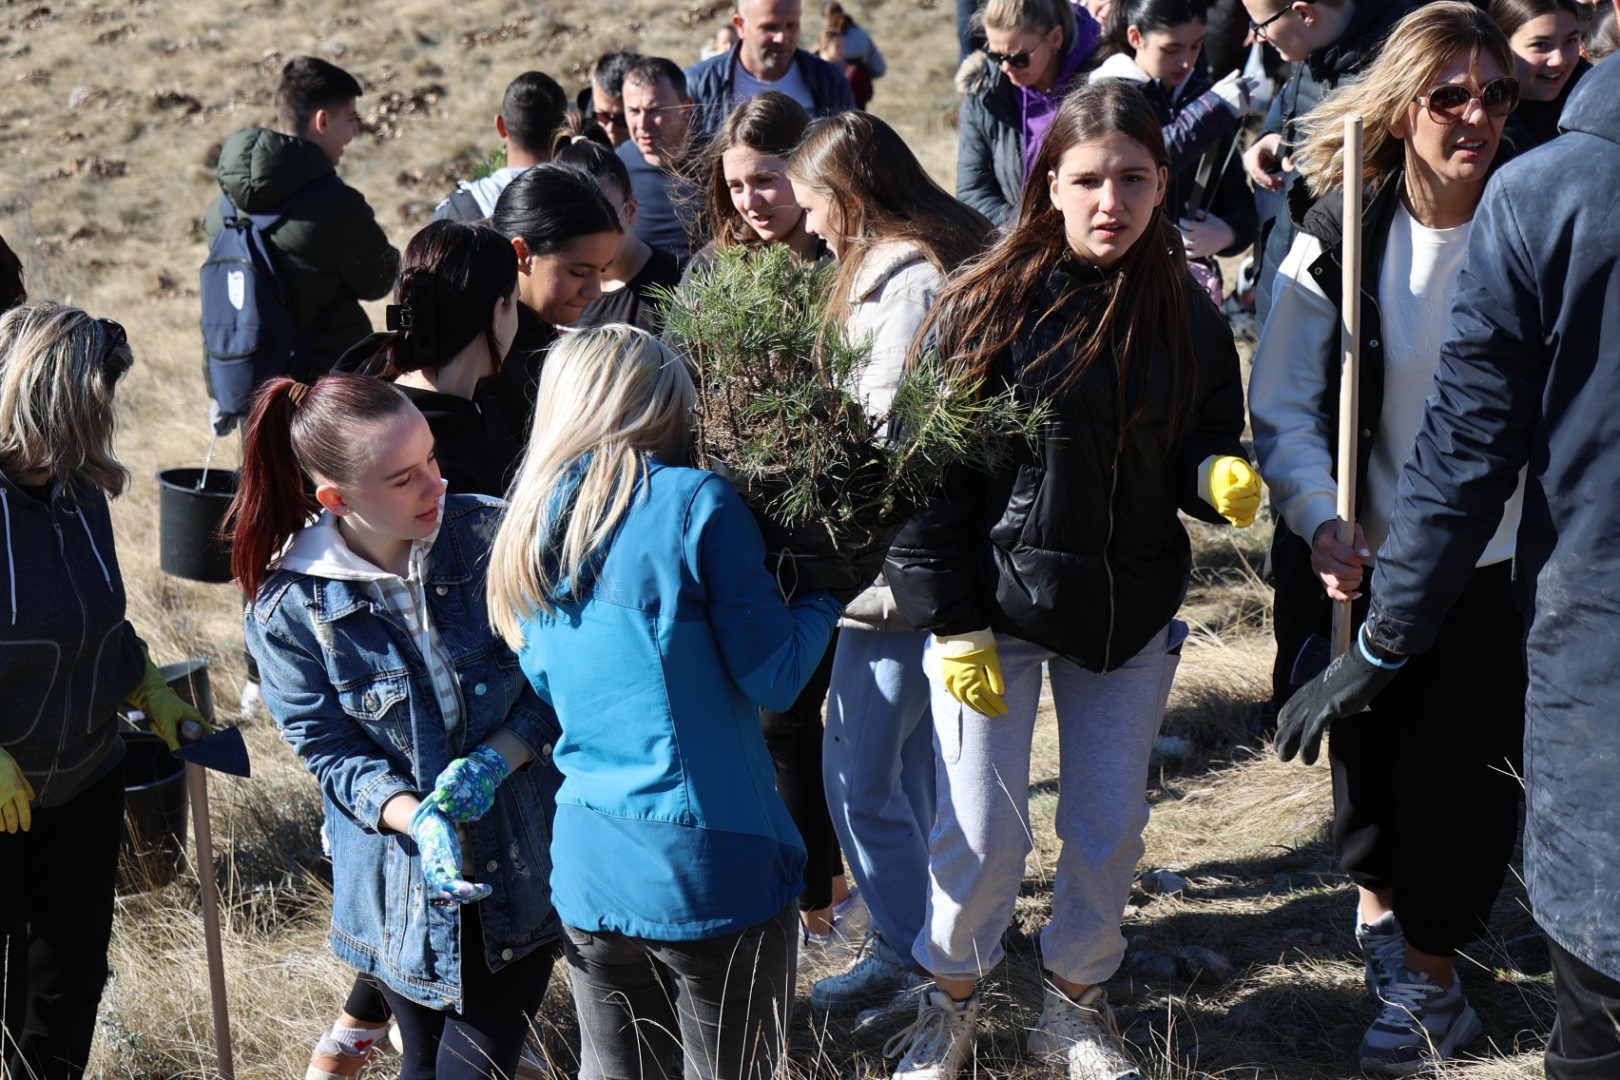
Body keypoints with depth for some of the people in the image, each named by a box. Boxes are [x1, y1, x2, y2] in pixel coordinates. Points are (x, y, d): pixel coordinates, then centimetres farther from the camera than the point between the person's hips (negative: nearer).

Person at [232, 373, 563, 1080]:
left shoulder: (494, 536, -12)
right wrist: (417, 818, -25)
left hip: (524, 867, 0)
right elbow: (330, 751, -8)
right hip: (404, 891, 1)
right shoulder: (287, 610, -13)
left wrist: (492, 761, -20)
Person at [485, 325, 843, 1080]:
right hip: (711, 869, -5)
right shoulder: (694, 503, -11)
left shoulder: (526, 537, 8)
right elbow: (773, 677, -11)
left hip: (588, 869, 5)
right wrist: (822, 597, 7)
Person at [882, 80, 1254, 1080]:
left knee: (1111, 826, 11)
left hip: (1131, 613, 3)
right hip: (995, 603, -3)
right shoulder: (988, 303, -11)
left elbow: (1205, 454, 8)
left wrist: (1221, 478, -17)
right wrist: (953, 624, -11)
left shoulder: (1187, 315, -1)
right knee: (980, 835, 0)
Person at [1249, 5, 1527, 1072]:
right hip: (1362, 557, 1)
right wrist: (1320, 523, -21)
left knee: (1460, 765, 2)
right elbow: (1284, 409, -7)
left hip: (1491, 558, 0)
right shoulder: (1338, 236, -8)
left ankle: (1430, 974, 23)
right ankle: (1379, 897, 45)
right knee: (1368, 750, 15)